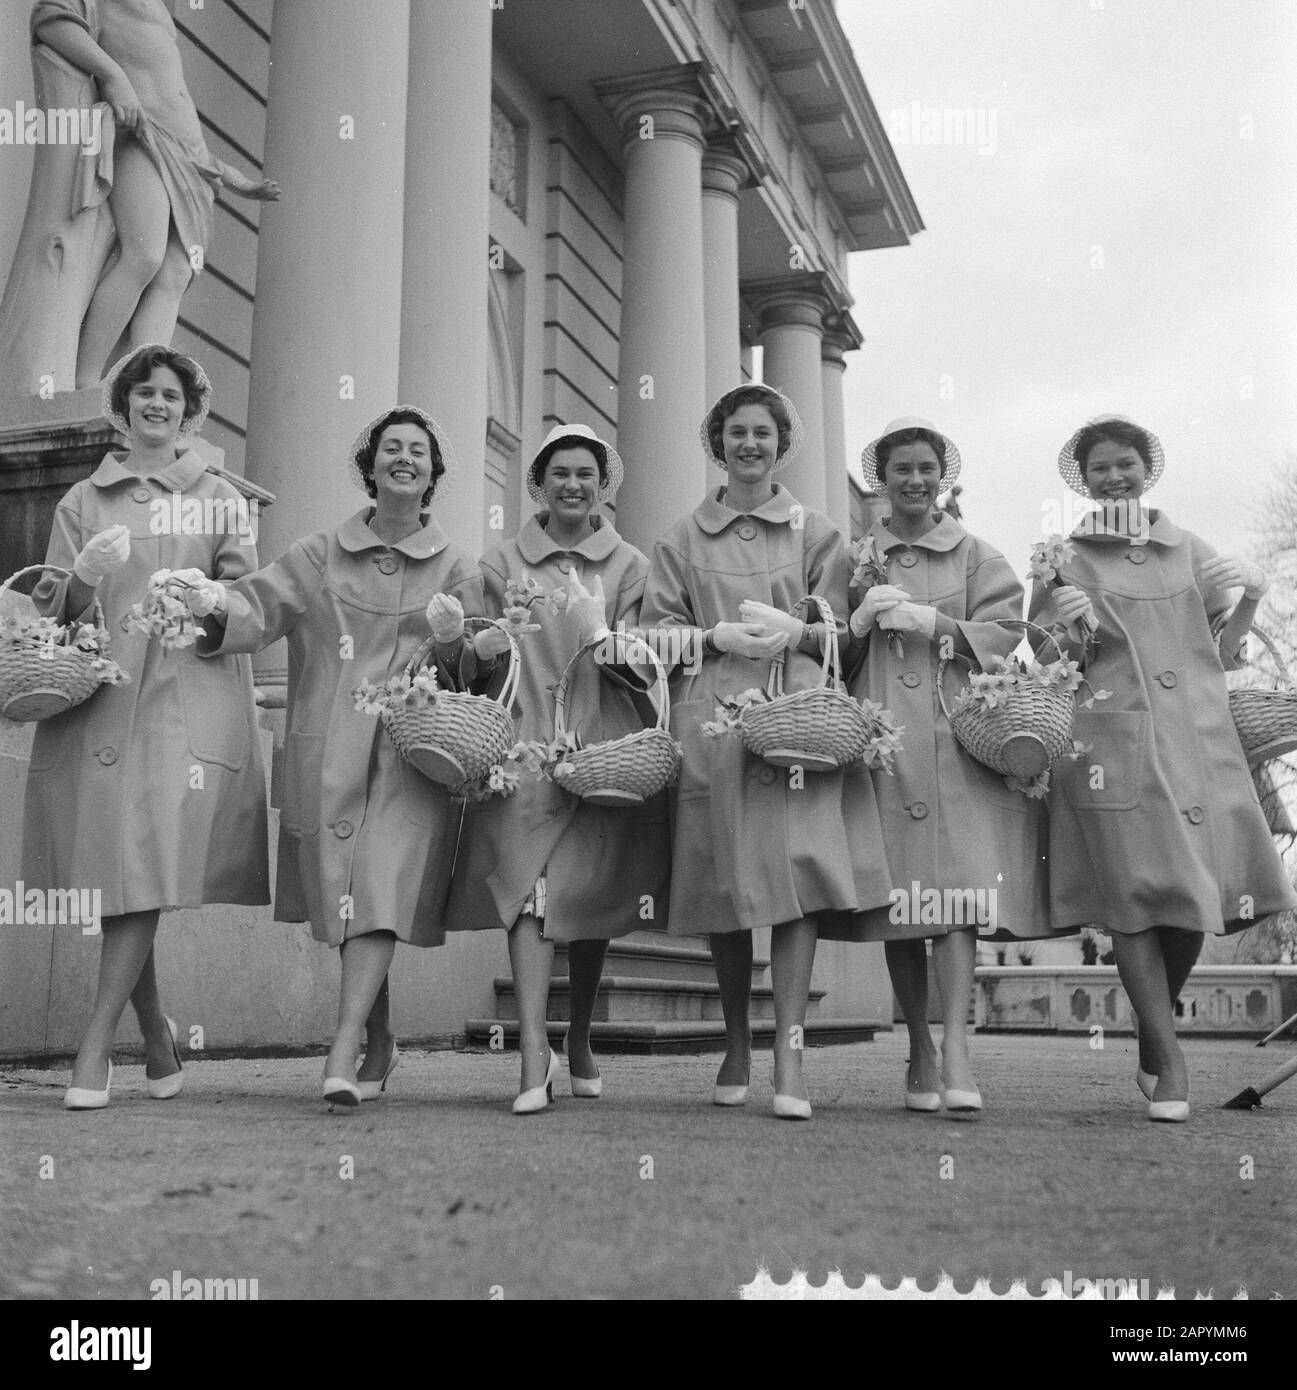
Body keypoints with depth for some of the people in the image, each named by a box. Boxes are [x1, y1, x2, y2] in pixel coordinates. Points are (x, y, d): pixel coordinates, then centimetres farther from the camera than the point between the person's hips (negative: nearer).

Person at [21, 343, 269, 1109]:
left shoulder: (220, 498, 13)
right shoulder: (84, 501, 15)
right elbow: (53, 610, 11)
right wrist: (83, 578, -9)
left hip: (186, 701, -2)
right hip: (98, 700, 2)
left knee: (146, 876, -12)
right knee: (113, 880, 1)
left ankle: (96, 1047, -7)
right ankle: (158, 1034, 18)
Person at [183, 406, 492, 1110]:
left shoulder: (455, 568, 10)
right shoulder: (320, 553, 11)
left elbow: (471, 676, 7)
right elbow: (259, 606, -1)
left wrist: (450, 642, -14)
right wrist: (219, 605, -23)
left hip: (411, 754, -1)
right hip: (328, 754, 1)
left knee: (384, 892, -16)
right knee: (342, 900, 5)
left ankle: (342, 1052, -20)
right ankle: (380, 1042, 23)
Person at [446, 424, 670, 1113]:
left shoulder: (630, 565, 12)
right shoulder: (501, 563, 12)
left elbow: (640, 662, 4)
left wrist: (615, 648, -15)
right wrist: (490, 644, -9)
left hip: (606, 742, 1)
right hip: (527, 741, -1)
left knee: (595, 894, 6)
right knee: (529, 887, -15)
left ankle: (580, 1042, 24)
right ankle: (534, 1058, -19)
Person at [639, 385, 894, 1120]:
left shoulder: (817, 533, 14)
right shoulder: (683, 538, 15)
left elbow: (841, 633, 11)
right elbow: (658, 631, 9)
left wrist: (793, 632, -10)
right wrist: (722, 635, -8)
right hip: (712, 719, 1)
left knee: (798, 869, -14)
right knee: (724, 887, 0)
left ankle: (790, 1055, -13)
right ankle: (737, 1041, 18)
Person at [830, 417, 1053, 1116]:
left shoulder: (976, 555, 13)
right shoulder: (855, 558, 15)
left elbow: (1004, 633, 2)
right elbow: (833, 658, 13)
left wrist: (930, 621, -9)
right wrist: (862, 619, -6)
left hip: (959, 738, -1)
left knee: (958, 886, -15)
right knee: (897, 897, 1)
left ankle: (954, 1047, -19)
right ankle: (919, 1052, 11)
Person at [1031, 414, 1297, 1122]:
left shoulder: (1190, 551, 16)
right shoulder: (1067, 558, 7)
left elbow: (1222, 655, 23)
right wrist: (1062, 624, -9)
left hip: (1198, 741, 3)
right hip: (1114, 740, -3)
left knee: (1196, 899, 1)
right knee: (1135, 897, -8)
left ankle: (1155, 1034, 24)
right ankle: (1169, 1062, 0)